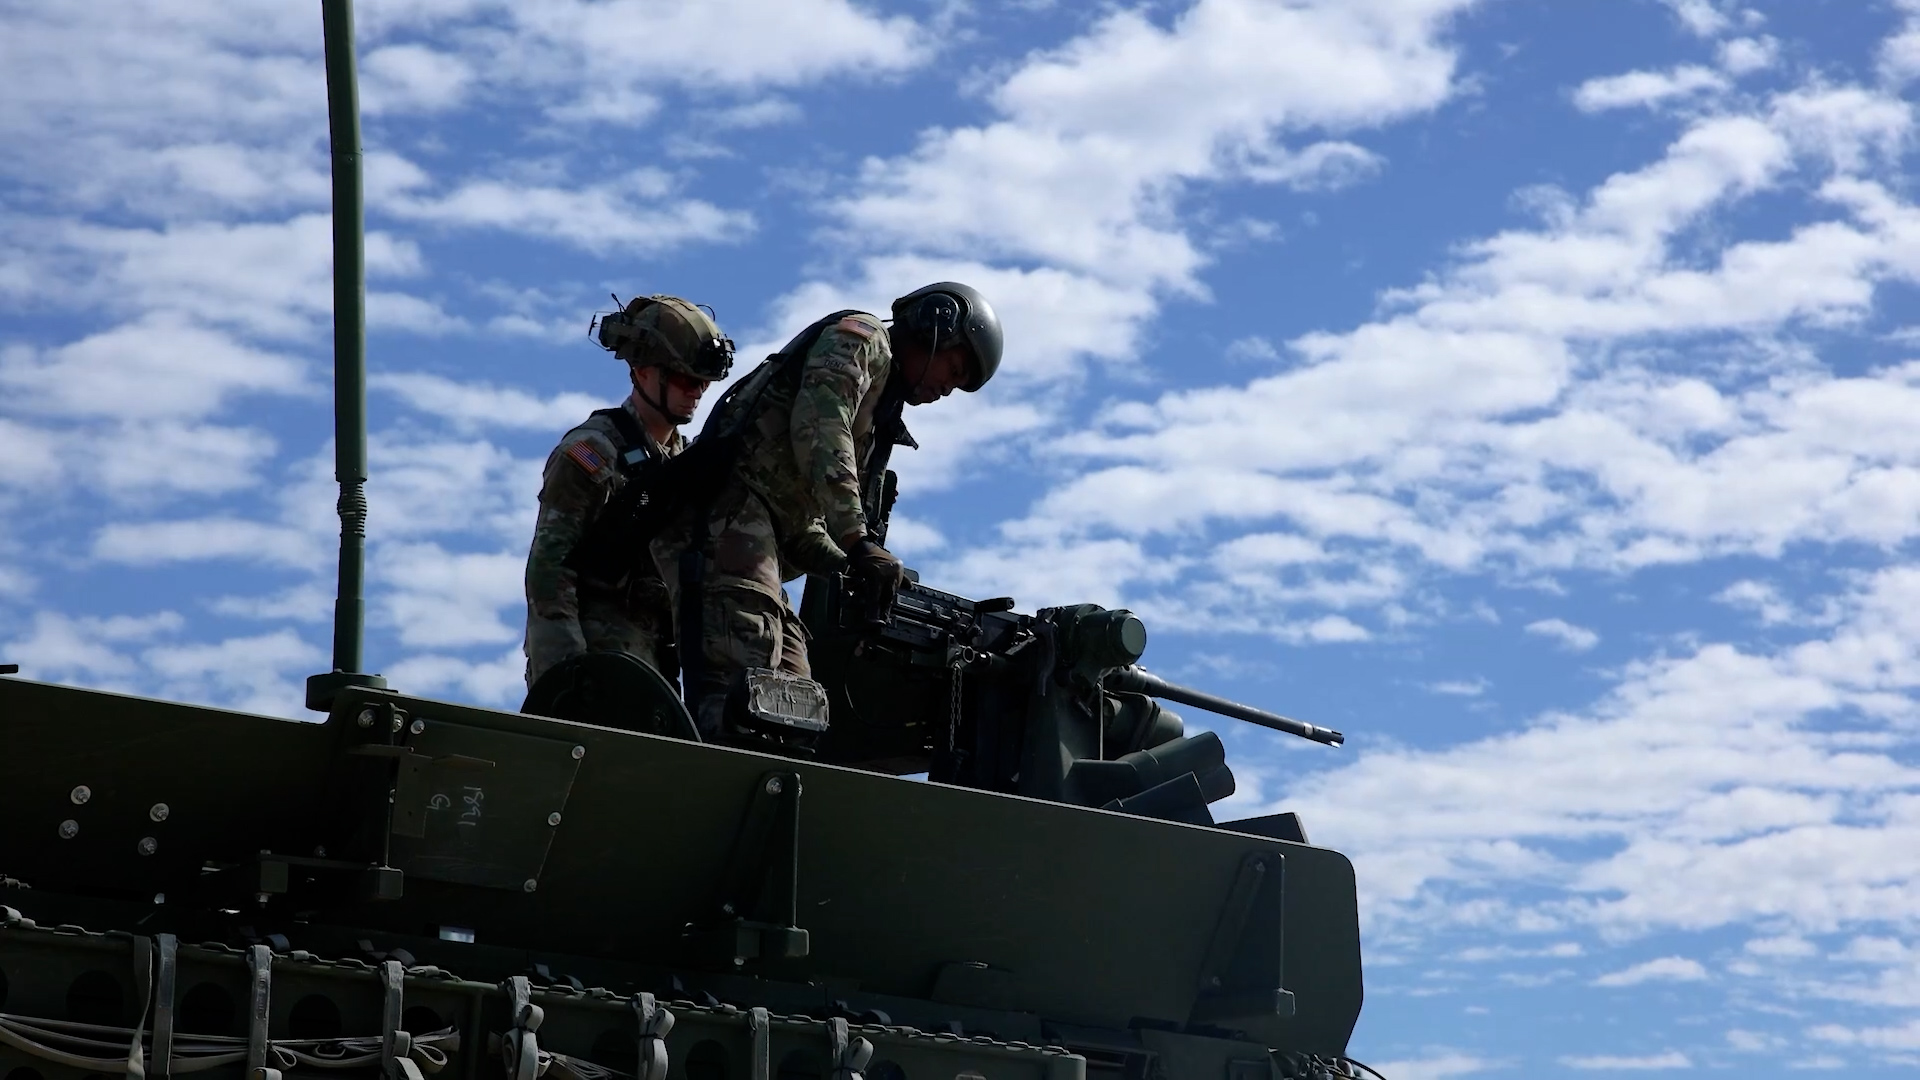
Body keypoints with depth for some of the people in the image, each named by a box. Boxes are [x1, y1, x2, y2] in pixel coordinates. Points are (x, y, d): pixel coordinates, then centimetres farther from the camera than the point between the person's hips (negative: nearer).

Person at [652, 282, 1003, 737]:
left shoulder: (878, 409, 33)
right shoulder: (861, 338, 7)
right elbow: (819, 432, -13)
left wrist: (848, 570, 10)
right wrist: (859, 543, -19)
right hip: (729, 505, -10)